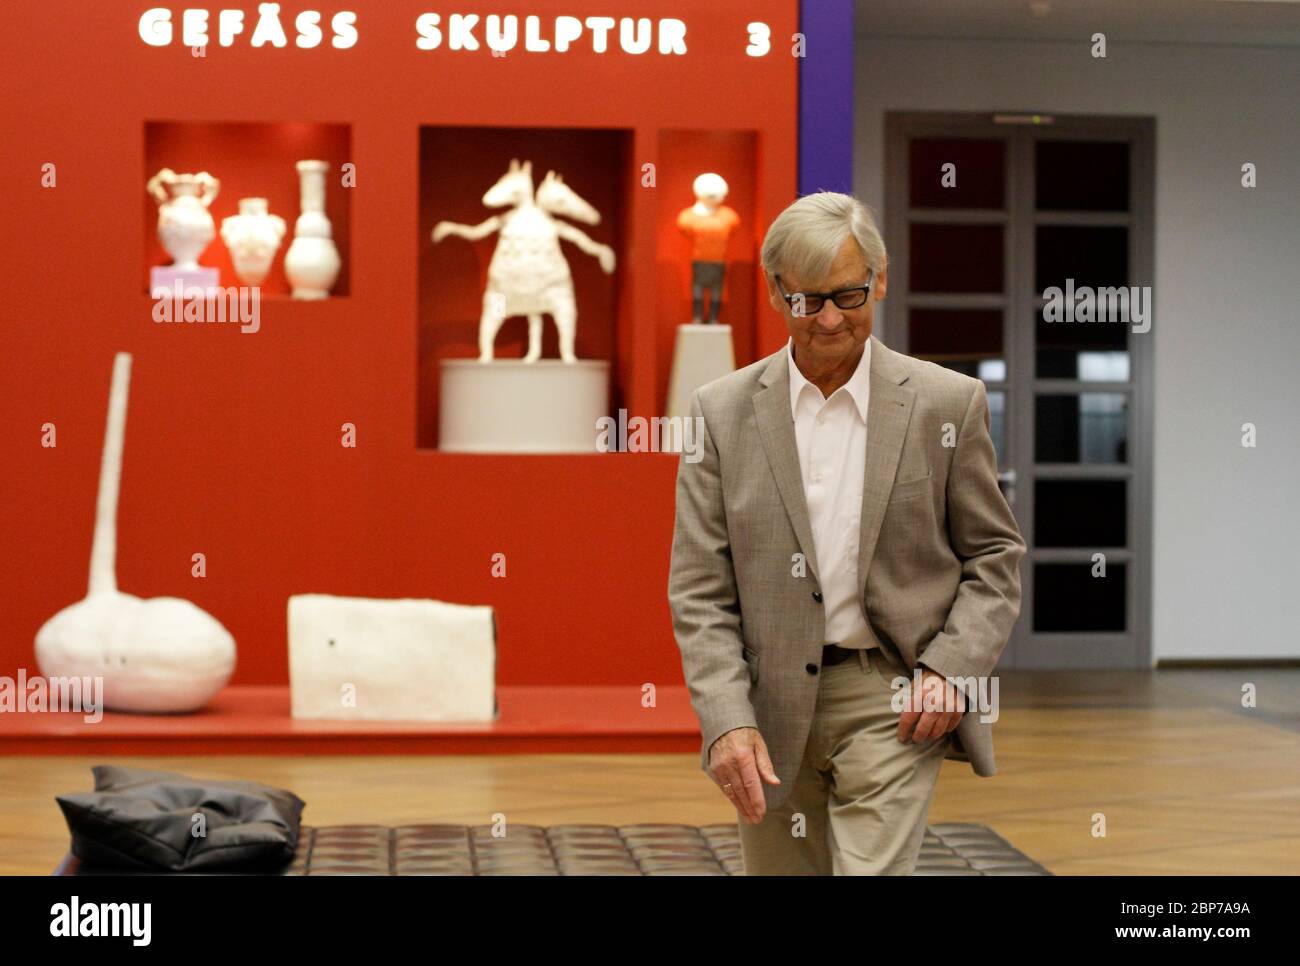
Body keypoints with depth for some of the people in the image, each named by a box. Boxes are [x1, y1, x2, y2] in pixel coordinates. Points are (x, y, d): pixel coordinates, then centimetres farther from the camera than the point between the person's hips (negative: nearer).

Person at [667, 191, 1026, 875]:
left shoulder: (947, 403, 0)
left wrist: (951, 669, -10)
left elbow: (995, 555, 6)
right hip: (769, 708, 2)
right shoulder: (722, 412, 2)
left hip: (896, 702, -2)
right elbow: (700, 591, -1)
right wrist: (727, 719, -13)